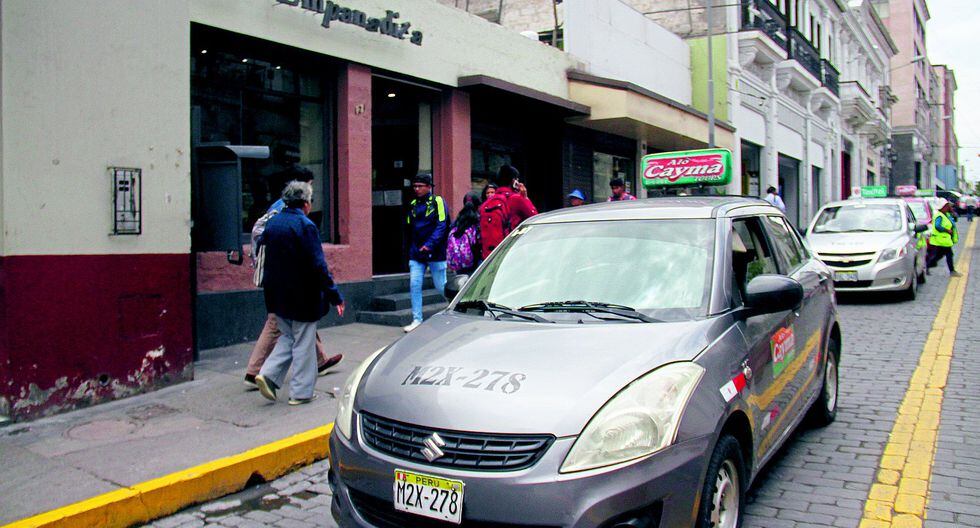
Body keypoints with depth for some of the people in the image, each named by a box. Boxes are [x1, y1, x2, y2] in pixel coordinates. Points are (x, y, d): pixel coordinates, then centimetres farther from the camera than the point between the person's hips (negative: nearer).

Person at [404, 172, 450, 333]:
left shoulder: (438, 202, -5)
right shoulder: (413, 205, 12)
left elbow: (442, 226, -14)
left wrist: (429, 244, -24)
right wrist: (411, 250, 12)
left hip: (435, 253, -5)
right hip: (416, 253, 5)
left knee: (441, 286, 3)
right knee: (414, 285, -3)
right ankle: (417, 320, 2)